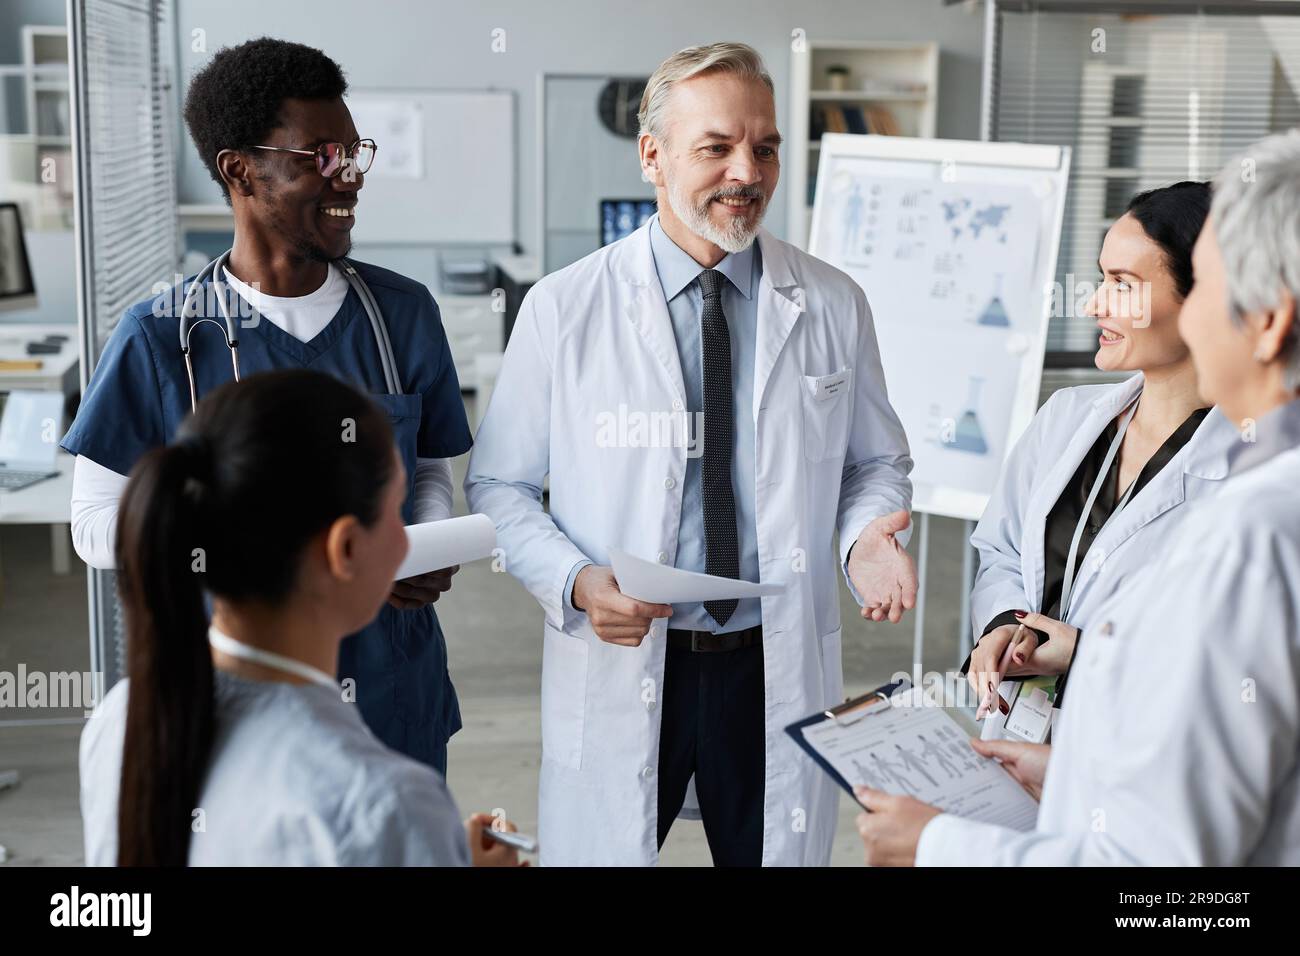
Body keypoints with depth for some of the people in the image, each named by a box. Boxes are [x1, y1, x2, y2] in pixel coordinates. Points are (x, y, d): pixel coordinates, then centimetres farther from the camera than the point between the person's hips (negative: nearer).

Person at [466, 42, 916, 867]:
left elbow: (876, 463, 11)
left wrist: (868, 536, -11)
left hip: (780, 668, 2)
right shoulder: (563, 310, -5)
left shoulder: (834, 306, 0)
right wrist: (577, 581, -17)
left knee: (780, 852, 14)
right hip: (618, 667, -1)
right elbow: (499, 485, 0)